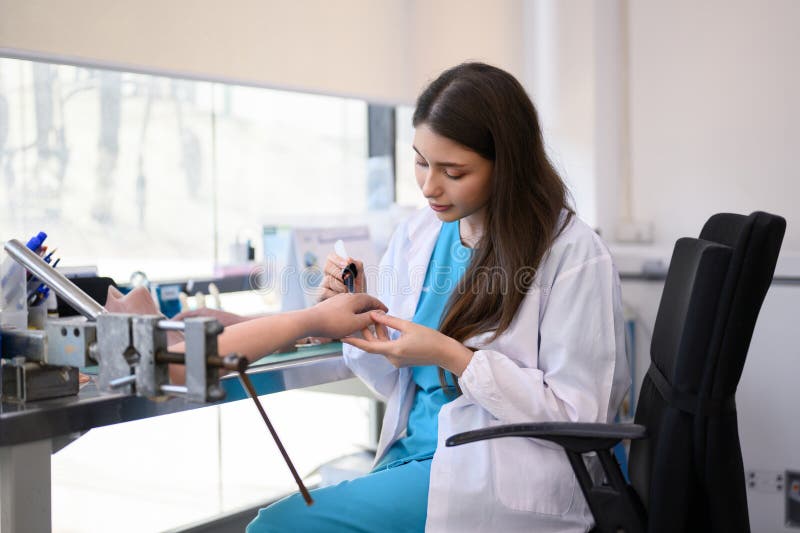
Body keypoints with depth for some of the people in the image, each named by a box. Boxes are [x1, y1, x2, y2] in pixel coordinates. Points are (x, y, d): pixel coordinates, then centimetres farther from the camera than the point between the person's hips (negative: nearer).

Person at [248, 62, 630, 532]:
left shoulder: (574, 254, -11)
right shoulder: (415, 237, 6)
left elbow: (578, 415, -11)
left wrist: (452, 356, -18)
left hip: (502, 480, -6)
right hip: (411, 456, 6)